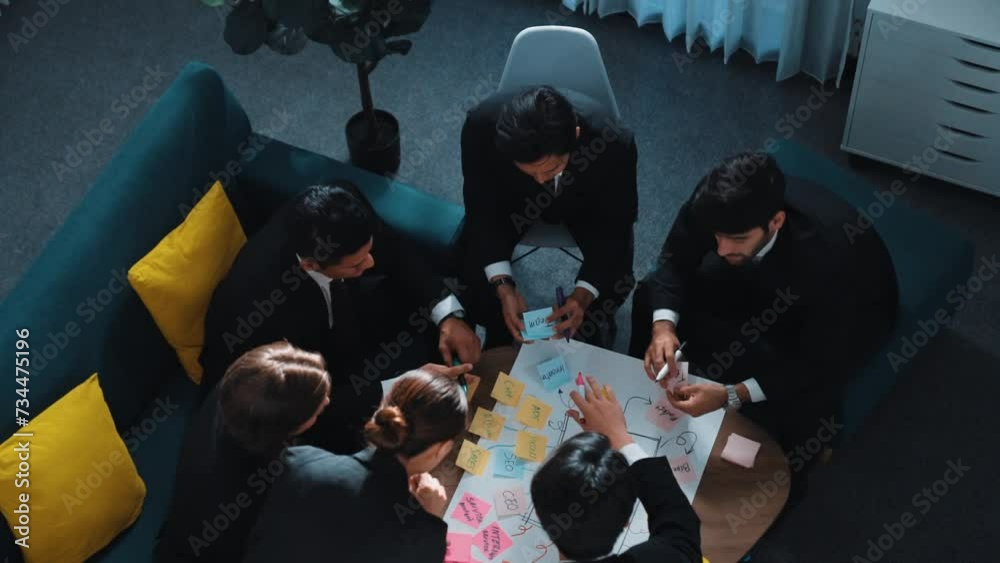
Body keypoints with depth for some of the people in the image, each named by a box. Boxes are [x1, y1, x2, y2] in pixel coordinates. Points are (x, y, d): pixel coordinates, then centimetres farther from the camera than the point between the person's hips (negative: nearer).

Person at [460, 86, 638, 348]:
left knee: (615, 279, -22)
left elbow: (615, 224, -24)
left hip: (586, 201, 0)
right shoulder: (482, 127, -39)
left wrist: (583, 294, -39)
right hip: (512, 196, 1)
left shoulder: (613, 143, -40)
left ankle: (592, 322, 16)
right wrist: (503, 286, -36)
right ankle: (500, 339, 14)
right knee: (474, 266, -21)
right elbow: (482, 210, -23)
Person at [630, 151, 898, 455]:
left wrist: (728, 396, -42)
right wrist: (663, 326, -33)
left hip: (845, 311, -5)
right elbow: (676, 260, -13)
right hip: (765, 280, 5)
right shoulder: (715, 201, -33)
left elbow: (819, 367, -33)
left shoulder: (828, 254, -44)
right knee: (651, 294, -7)